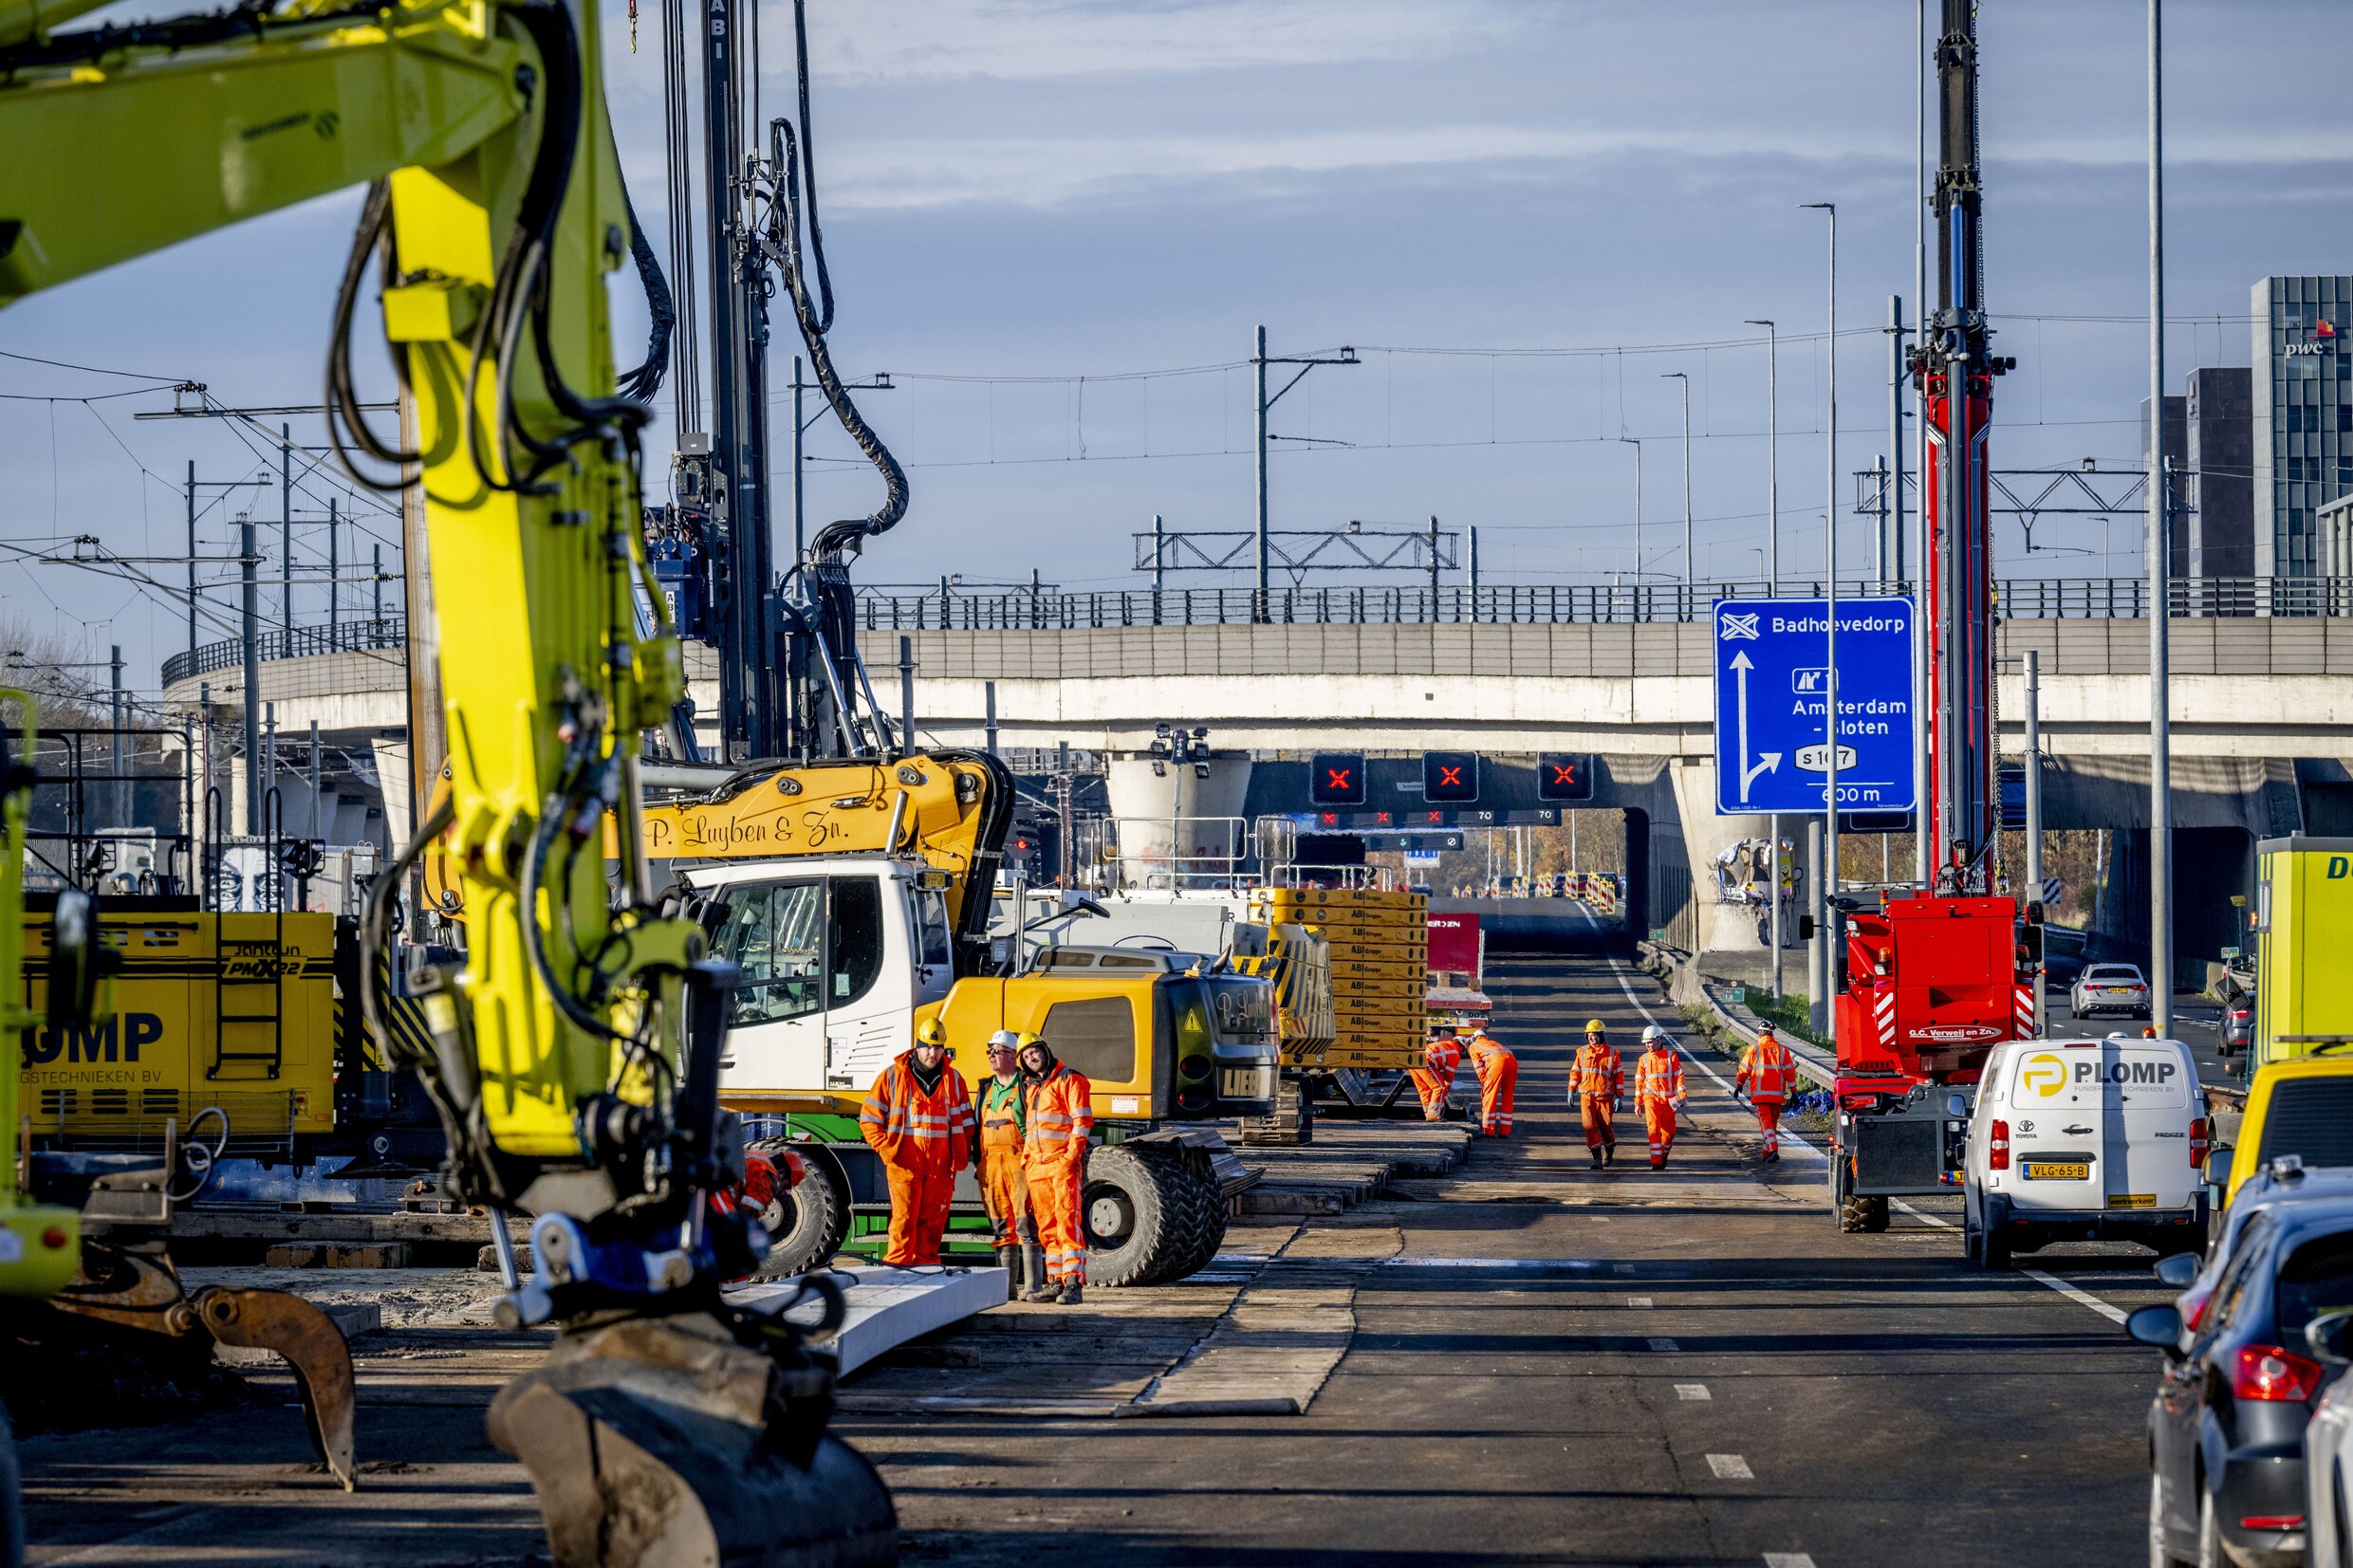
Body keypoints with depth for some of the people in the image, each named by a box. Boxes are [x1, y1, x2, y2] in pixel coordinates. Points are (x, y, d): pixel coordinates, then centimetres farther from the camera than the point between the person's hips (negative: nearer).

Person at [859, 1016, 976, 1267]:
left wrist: (963, 1152, 5)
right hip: (905, 1161, -3)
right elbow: (869, 1117, 5)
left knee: (934, 1218, 3)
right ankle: (899, 1264, -6)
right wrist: (886, 1149, -6)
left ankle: (926, 1262, 9)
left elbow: (965, 1121, 17)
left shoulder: (953, 1079, 13)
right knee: (904, 1215, -8)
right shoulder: (893, 1077, 4)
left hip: (940, 1165, 3)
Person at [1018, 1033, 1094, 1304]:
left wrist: (1072, 1155, -16)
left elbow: (1083, 1120, -9)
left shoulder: (1069, 1080, -2)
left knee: (1067, 1220, -13)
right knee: (1047, 1226, 7)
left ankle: (1073, 1283, -17)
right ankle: (1055, 1282, 11)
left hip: (1063, 1162, -8)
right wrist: (1025, 1158, 14)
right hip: (1036, 1165, 8)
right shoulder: (1030, 1087, 21)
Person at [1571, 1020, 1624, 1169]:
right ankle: (1597, 1159, -5)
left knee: (1606, 1126, 1)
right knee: (1590, 1126, -9)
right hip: (1587, 1096, 2)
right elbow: (1575, 1071, 14)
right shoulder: (1582, 1052, 7)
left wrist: (1619, 1096, -2)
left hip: (1605, 1097, -2)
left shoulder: (1612, 1052, 0)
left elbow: (1619, 1074, 2)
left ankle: (1609, 1151, 29)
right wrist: (1571, 1090, 6)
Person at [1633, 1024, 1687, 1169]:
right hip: (1651, 1097, 0)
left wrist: (1682, 1096, -9)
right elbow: (1639, 1081, 10)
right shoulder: (1644, 1059, 4)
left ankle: (1664, 1155, 32)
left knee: (1669, 1130, 6)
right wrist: (1638, 1103, 10)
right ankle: (1656, 1161, -16)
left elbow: (1679, 1076, -1)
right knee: (1654, 1128, -14)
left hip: (1668, 1098, 0)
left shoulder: (1671, 1056, -2)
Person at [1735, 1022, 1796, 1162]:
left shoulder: (1754, 1049, -1)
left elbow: (1744, 1070, 5)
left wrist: (1739, 1086, 21)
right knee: (1773, 1123, 15)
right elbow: (1789, 1072, 4)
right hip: (1778, 1093, 3)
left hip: (1760, 1093, -3)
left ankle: (1773, 1150, -25)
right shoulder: (1782, 1049, 5)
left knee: (1765, 1123, -7)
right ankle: (1767, 1153, 23)